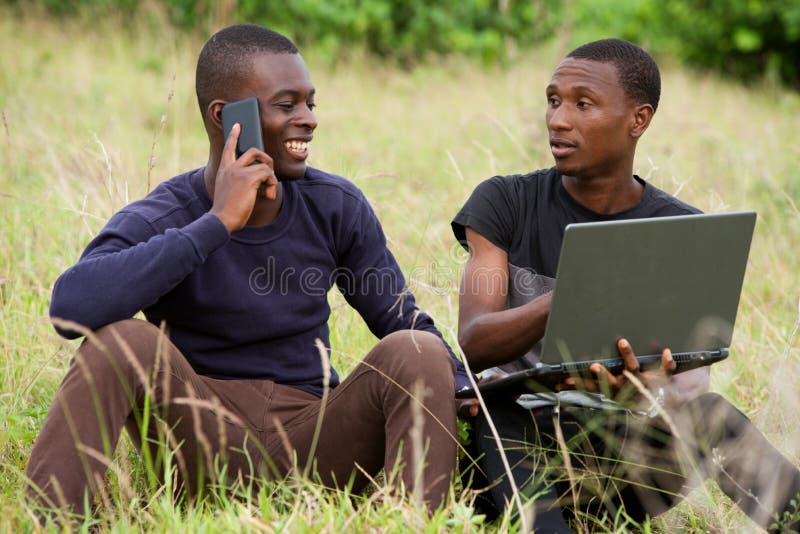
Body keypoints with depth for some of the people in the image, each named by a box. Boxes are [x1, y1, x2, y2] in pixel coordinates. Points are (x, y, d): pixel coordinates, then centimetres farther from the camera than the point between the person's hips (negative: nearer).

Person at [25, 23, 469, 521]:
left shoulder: (338, 207, 1)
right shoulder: (155, 222, -11)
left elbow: (406, 322, 9)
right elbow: (72, 308, -31)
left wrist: (461, 392, -14)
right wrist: (217, 222, -30)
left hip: (315, 447, 3)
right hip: (204, 439, -2)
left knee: (413, 353, -23)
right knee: (123, 341, -28)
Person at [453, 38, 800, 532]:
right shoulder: (505, 204, 4)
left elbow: (693, 372, -9)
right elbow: (474, 344, -10)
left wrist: (656, 394, -35)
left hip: (627, 446, 1)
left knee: (708, 415, -33)